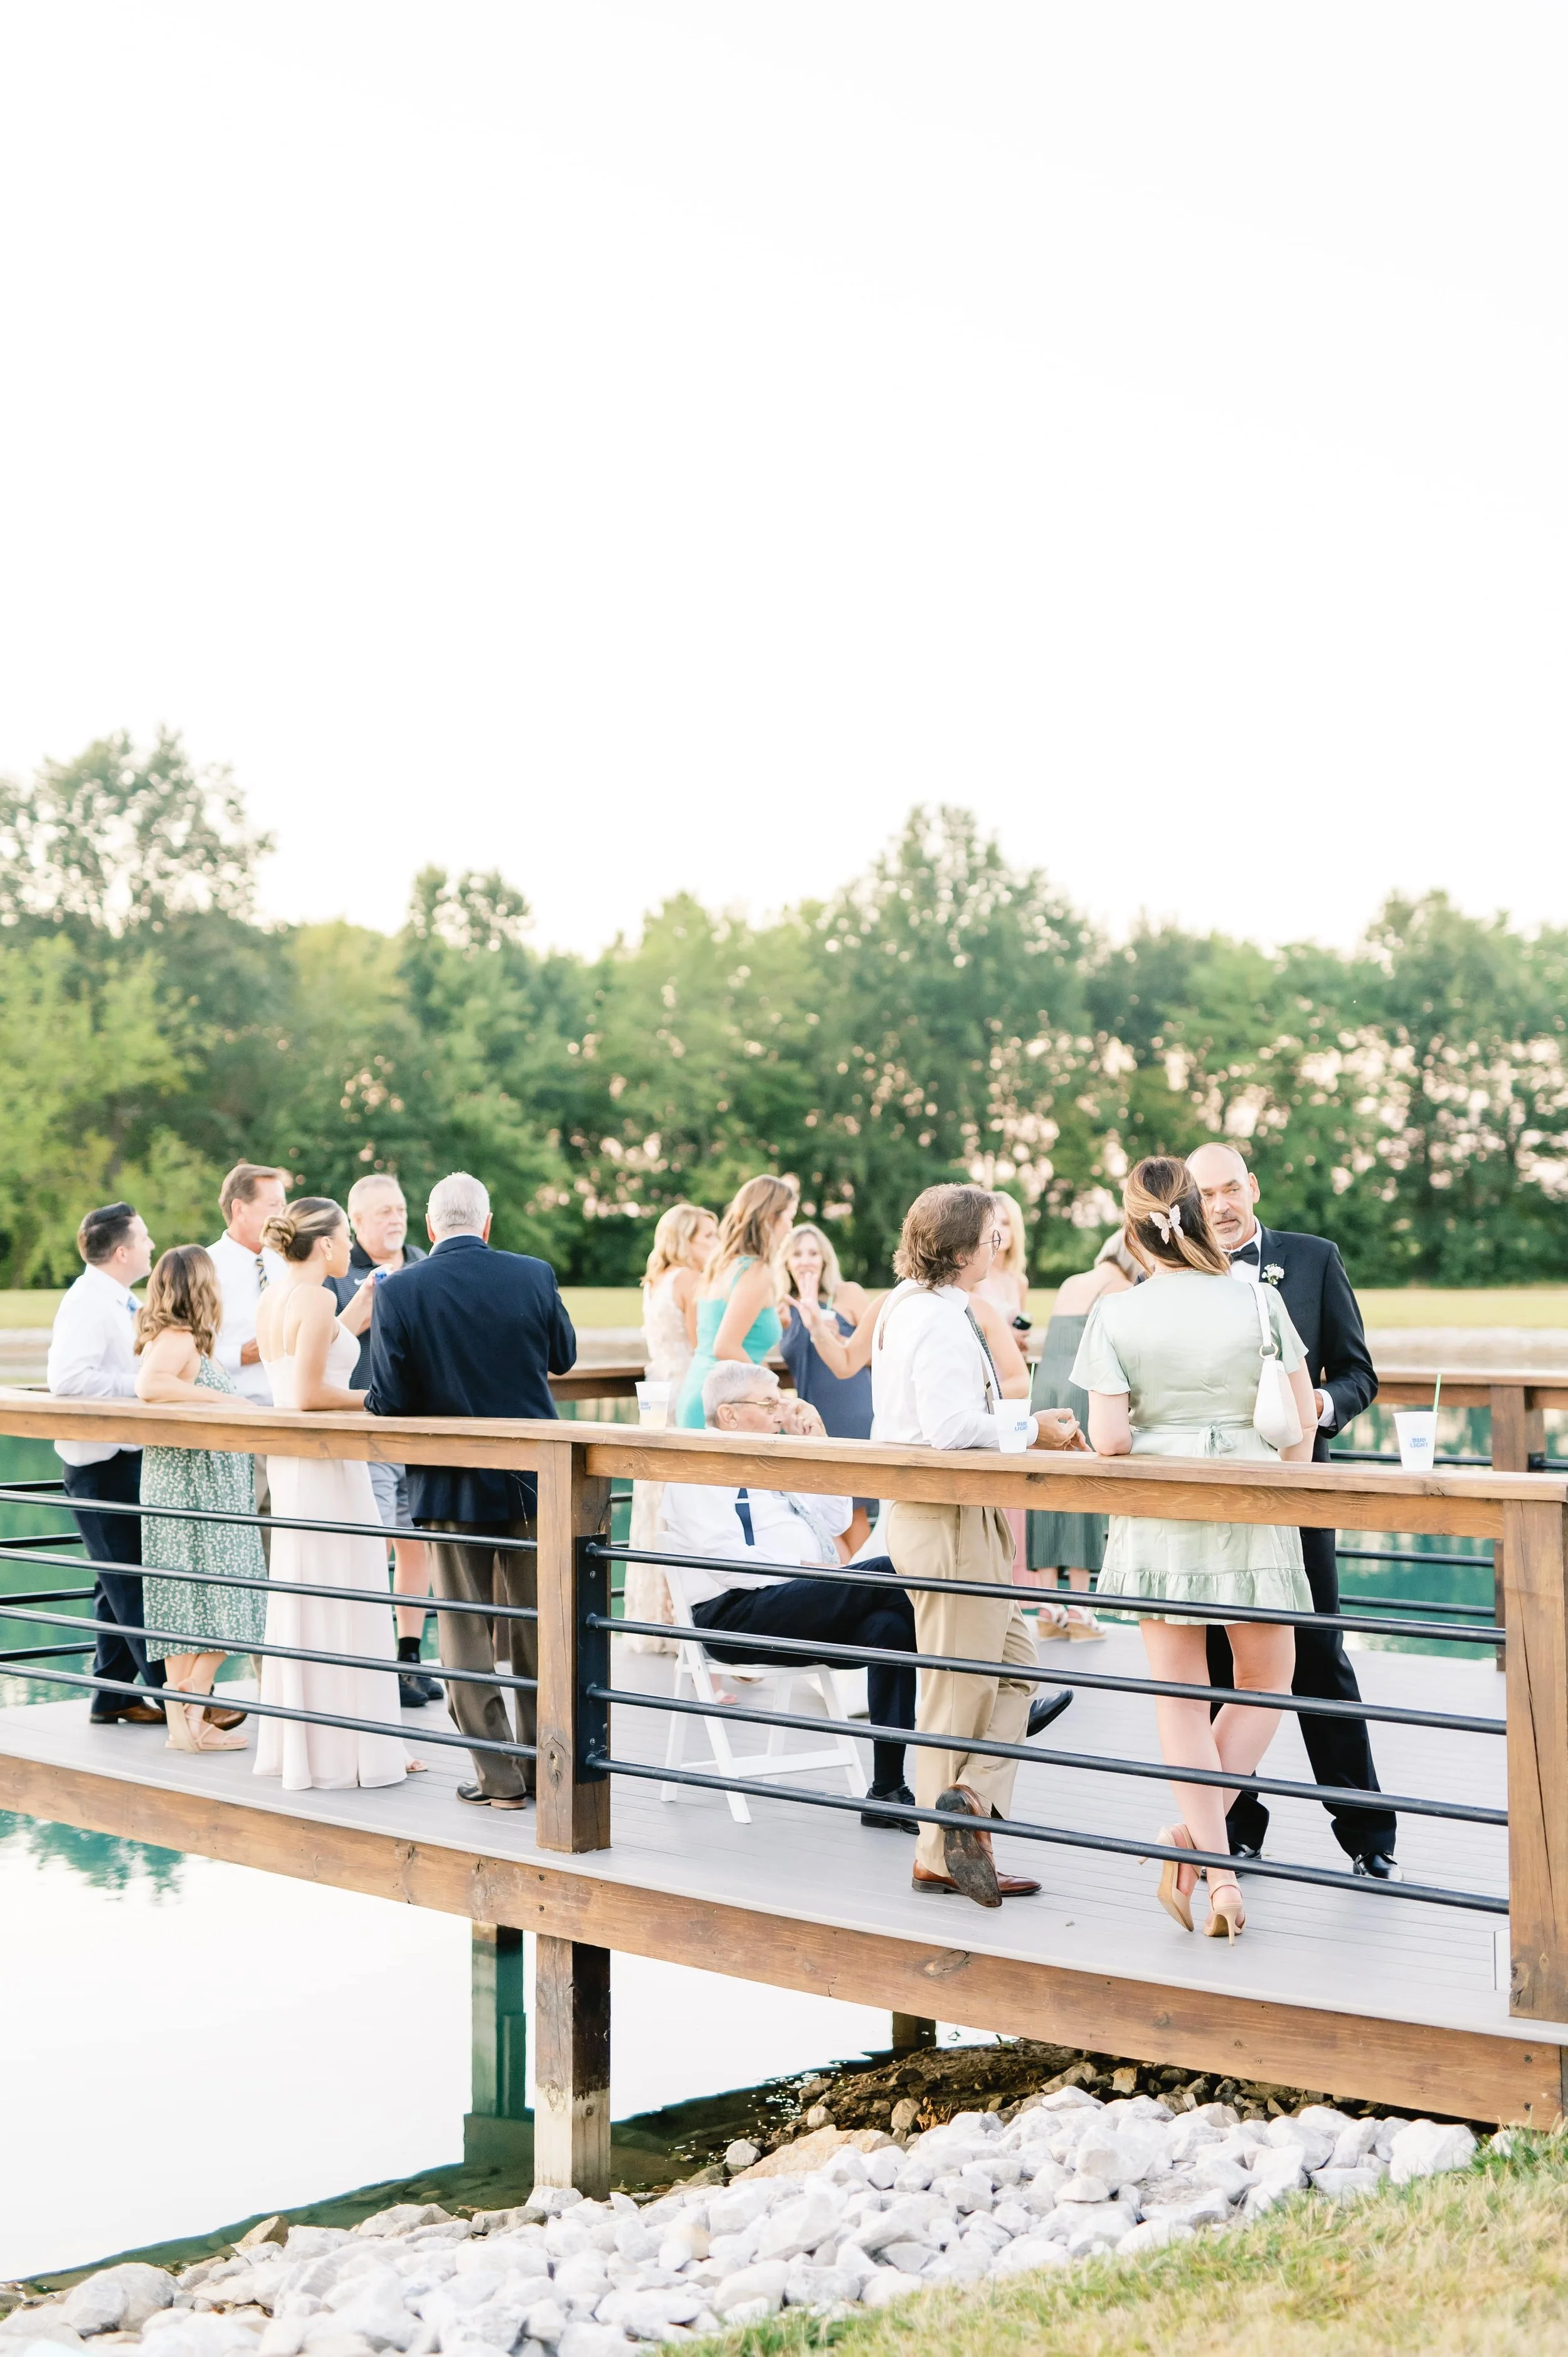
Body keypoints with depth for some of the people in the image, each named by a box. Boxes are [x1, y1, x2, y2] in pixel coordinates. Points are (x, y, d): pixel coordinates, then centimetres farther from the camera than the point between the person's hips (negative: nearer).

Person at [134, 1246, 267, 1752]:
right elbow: (149, 1385, -34)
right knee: (214, 1612, -5)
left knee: (188, 1606, 12)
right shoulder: (176, 1340, -17)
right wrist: (220, 1398, -30)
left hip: (189, 1493, 10)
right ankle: (191, 1716, -3)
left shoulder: (177, 1340, 14)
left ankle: (189, 1708, 17)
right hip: (196, 1495, -10)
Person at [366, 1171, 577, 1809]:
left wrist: (369, 1403, 11)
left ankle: (499, 1777, 9)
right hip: (533, 1476, 2)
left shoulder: (398, 1292, -12)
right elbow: (563, 1355, 10)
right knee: (535, 1626, 13)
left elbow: (390, 1400, -12)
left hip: (451, 1484, -2)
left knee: (467, 1630, 8)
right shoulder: (534, 1276, -6)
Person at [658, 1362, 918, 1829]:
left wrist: (817, 1444, 15)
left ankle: (887, 1791, -24)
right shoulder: (698, 1469, -1)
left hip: (804, 1610, 8)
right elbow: (722, 1555, -15)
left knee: (890, 1626, -24)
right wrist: (802, 1570, -20)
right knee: (887, 1574, -27)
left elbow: (834, 1521, 21)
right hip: (738, 1614, -8)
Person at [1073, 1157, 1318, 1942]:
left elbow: (1109, 1438, -11)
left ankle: (1214, 1867, 4)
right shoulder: (1257, 1302, -6)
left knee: (1180, 1694, 10)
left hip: (1156, 1518, 0)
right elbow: (1303, 1418, -1)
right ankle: (1194, 1834, 2)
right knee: (1265, 1685, 15)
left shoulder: (1116, 1313, -8)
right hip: (1250, 1515, 0)